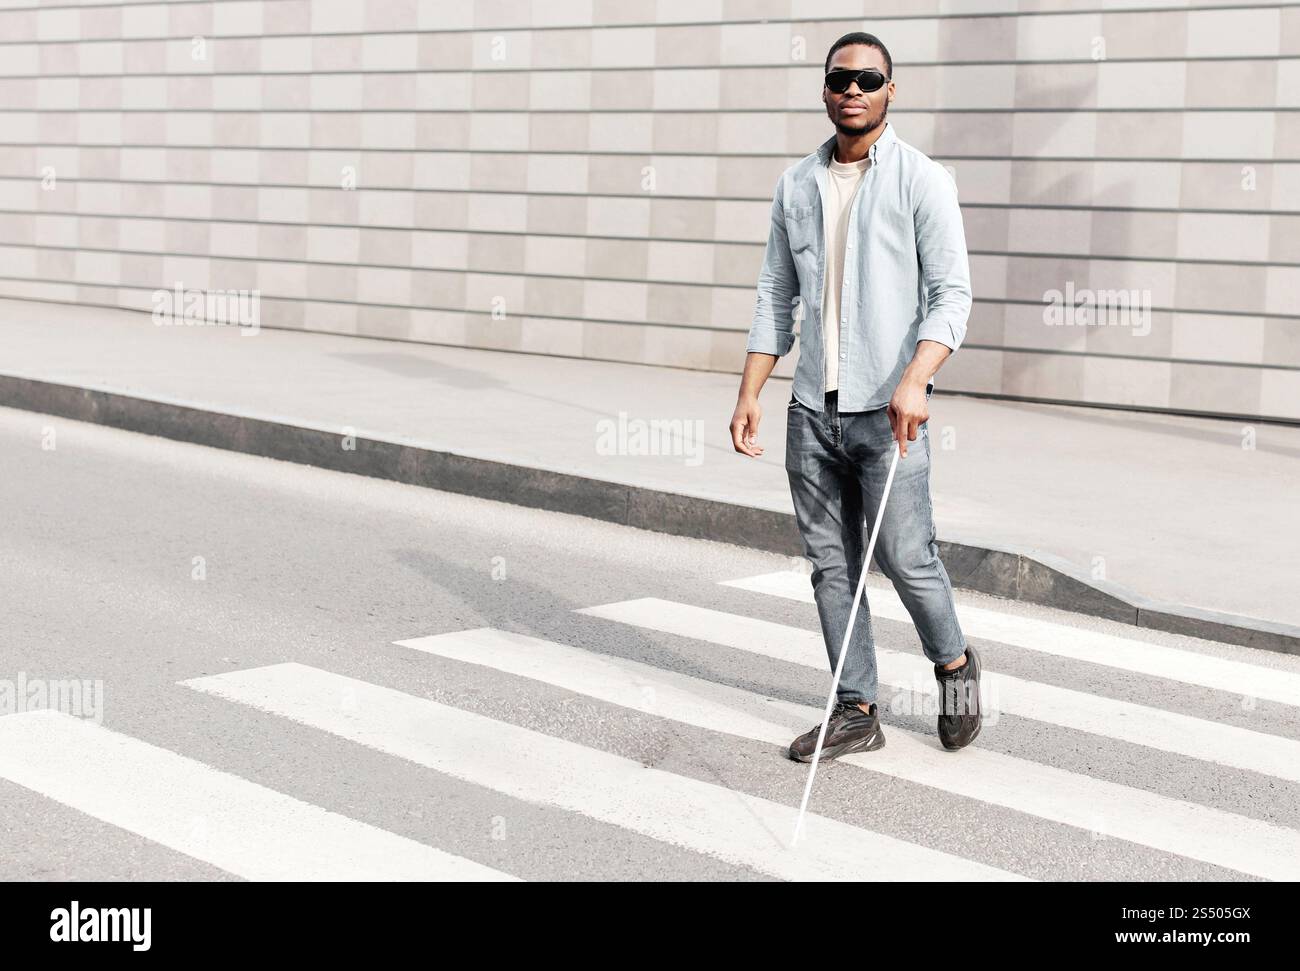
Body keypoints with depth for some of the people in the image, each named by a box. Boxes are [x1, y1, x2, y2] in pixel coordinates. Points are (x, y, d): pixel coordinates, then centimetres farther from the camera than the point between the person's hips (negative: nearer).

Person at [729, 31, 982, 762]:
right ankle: (858, 712, 16)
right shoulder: (796, 185, 12)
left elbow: (951, 293, -10)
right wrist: (750, 394, 6)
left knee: (906, 556, -5)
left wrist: (914, 380, -26)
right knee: (832, 566, 6)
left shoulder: (923, 180, -3)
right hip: (812, 410, 5)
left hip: (888, 410, -5)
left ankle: (955, 664, 22)